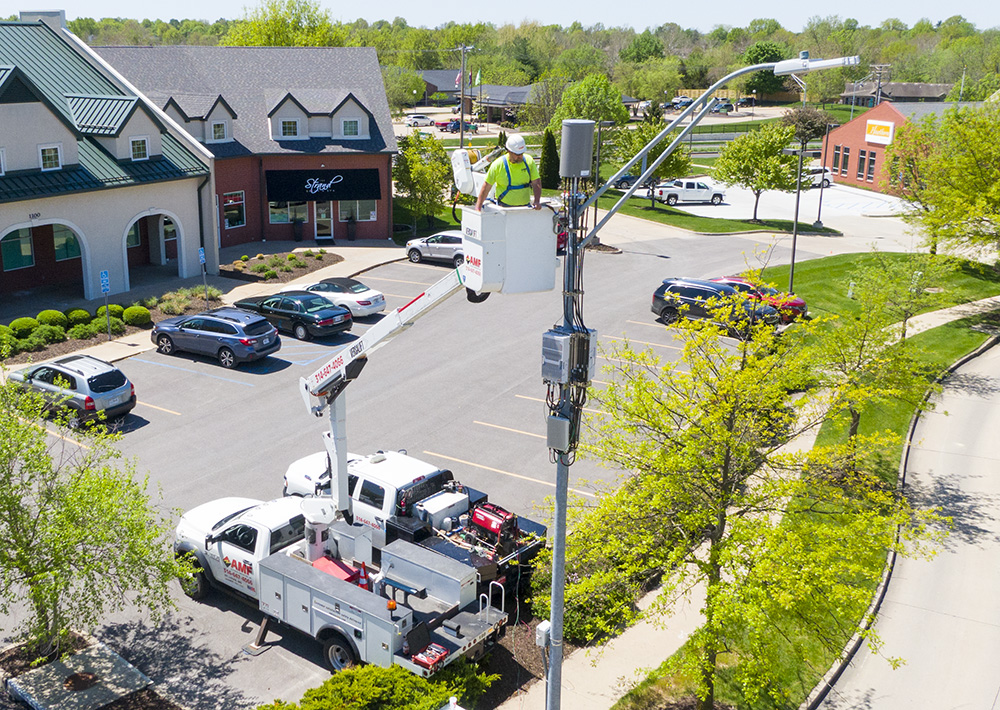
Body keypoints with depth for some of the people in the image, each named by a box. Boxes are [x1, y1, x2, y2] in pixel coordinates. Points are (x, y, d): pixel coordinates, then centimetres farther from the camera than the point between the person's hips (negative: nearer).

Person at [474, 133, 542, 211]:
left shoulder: (529, 161, 1)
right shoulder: (498, 164, -6)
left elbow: (536, 183, 2)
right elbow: (486, 187, -1)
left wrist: (537, 201, -15)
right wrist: (478, 208, -5)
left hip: (526, 206, 3)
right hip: (504, 207, -3)